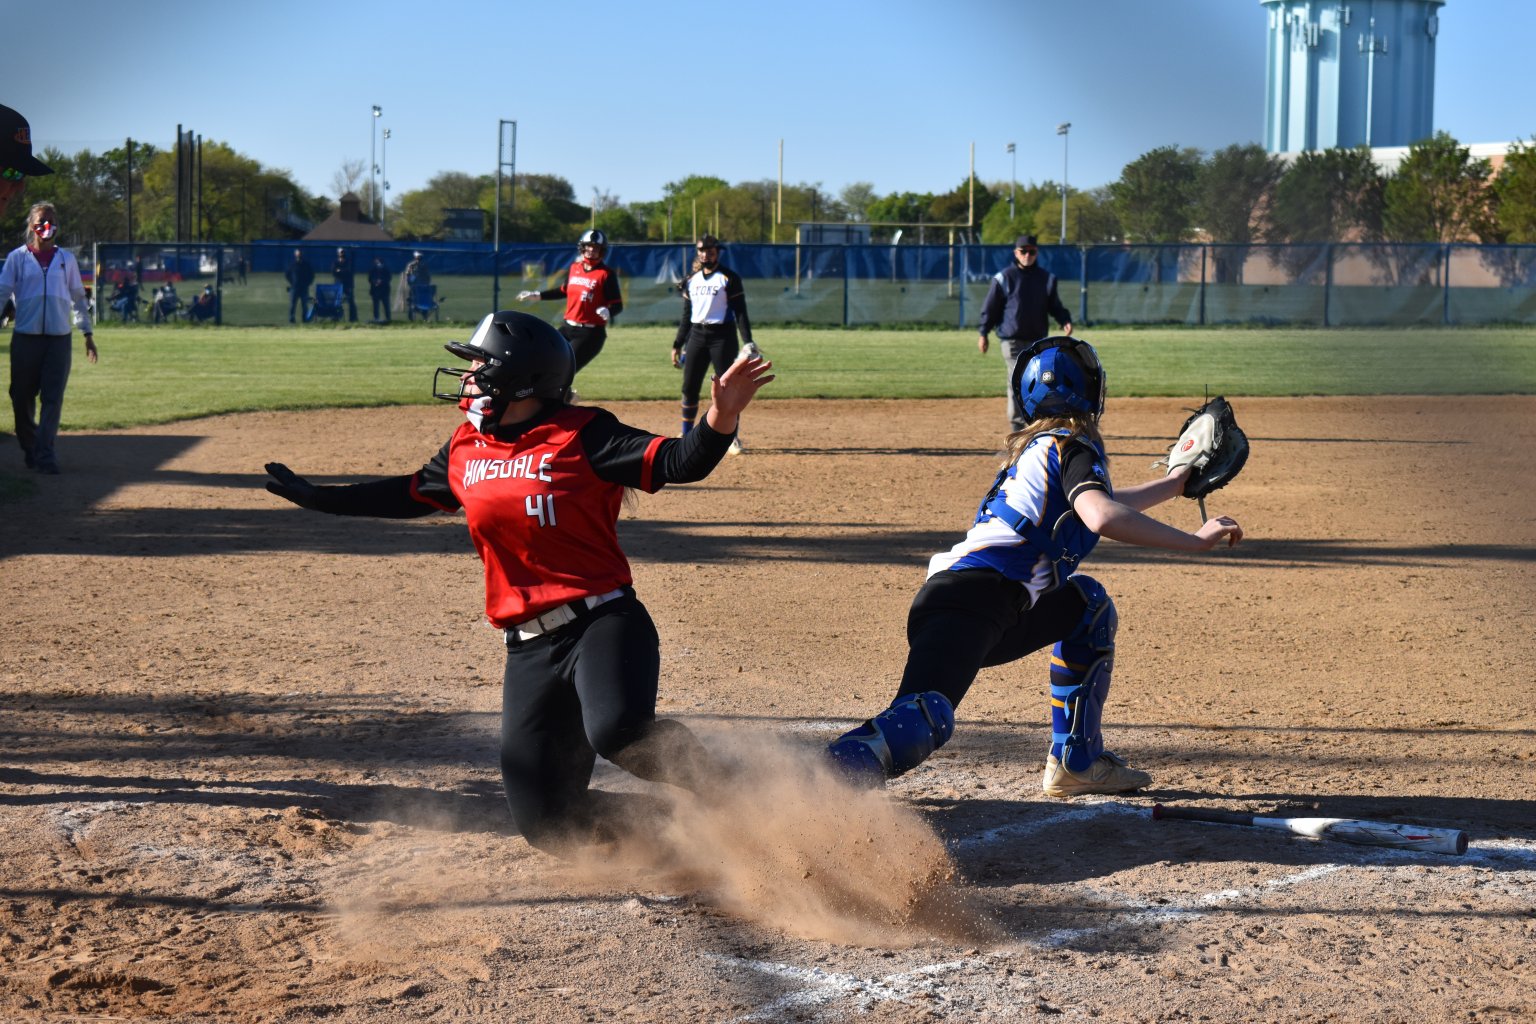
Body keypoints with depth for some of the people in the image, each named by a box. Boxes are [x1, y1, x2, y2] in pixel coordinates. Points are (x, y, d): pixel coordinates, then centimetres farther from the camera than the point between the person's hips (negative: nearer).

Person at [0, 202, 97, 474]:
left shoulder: (66, 259, 10)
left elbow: (78, 297, 15)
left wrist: (87, 332, 13)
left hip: (59, 338, 1)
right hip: (25, 337, -1)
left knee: (53, 398, -7)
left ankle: (45, 454, -8)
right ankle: (29, 449, 22)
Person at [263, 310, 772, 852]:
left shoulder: (580, 436, -7)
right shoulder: (465, 450, 12)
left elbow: (676, 463, -16)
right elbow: (410, 494, 29)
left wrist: (719, 420, -36)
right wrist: (314, 497, 35)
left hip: (603, 623, -6)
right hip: (528, 651, 6)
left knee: (616, 728, -39)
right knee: (547, 823, 0)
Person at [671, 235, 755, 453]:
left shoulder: (729, 278, -3)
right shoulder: (692, 280, 13)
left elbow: (740, 312, -6)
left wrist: (747, 342, -15)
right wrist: (677, 344, 15)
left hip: (722, 337, -5)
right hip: (696, 336, 5)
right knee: (689, 387, 4)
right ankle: (686, 436, 14)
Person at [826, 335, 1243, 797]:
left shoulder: (1033, 450, 28)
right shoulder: (1075, 448, 1)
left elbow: (1098, 503, 49)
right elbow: (1102, 517, -20)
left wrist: (1173, 483, 56)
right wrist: (1195, 540, -15)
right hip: (970, 601, -10)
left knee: (1088, 604, 27)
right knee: (925, 722, -30)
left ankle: (1077, 761, 21)